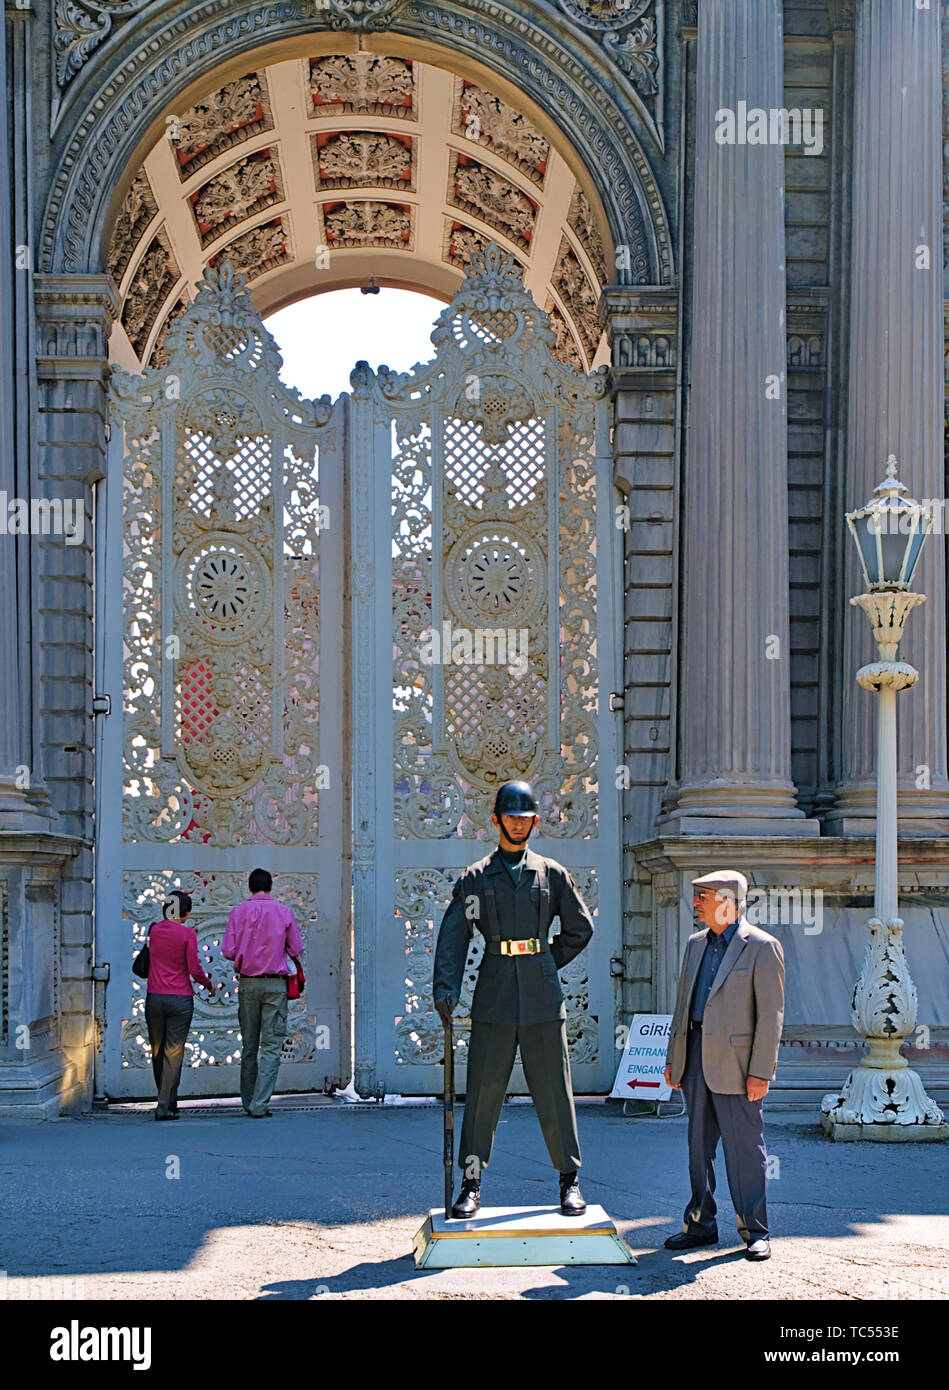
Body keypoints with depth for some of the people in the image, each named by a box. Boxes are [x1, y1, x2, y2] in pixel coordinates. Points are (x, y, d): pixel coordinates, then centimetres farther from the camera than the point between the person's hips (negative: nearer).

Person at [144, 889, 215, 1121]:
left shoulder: (154, 930, 3)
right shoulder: (187, 934, -9)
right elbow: (194, 970, -10)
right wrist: (209, 985, 9)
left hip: (154, 997, 4)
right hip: (180, 999, -4)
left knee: (157, 1052, 13)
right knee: (173, 1054, 0)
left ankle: (169, 1103, 19)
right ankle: (164, 1106, -5)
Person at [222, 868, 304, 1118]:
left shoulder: (239, 912, 1)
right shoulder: (283, 913, -1)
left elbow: (228, 951, -3)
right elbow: (296, 950, 3)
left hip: (247, 983, 2)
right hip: (275, 983, -2)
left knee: (249, 1045, 12)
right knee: (271, 1045, -3)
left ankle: (248, 1103, 16)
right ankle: (259, 1105, -11)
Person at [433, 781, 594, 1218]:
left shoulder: (552, 874, 9)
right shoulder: (475, 878, 6)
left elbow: (581, 928, 17)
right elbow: (452, 937, -3)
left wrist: (547, 965, 12)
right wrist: (445, 989, -15)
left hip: (543, 997, 1)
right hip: (494, 998, -1)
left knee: (554, 1091, 3)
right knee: (483, 1090, 0)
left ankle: (569, 1182, 11)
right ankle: (471, 1185, 6)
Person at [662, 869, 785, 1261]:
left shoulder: (761, 947, -7)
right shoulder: (696, 944, 14)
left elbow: (771, 1015, -10)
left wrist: (760, 1073, -14)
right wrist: (673, 1057, 14)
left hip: (735, 1063, -7)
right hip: (696, 1059, 7)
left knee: (744, 1148, -3)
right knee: (699, 1145, 11)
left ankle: (754, 1230, 6)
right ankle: (701, 1224, 19)